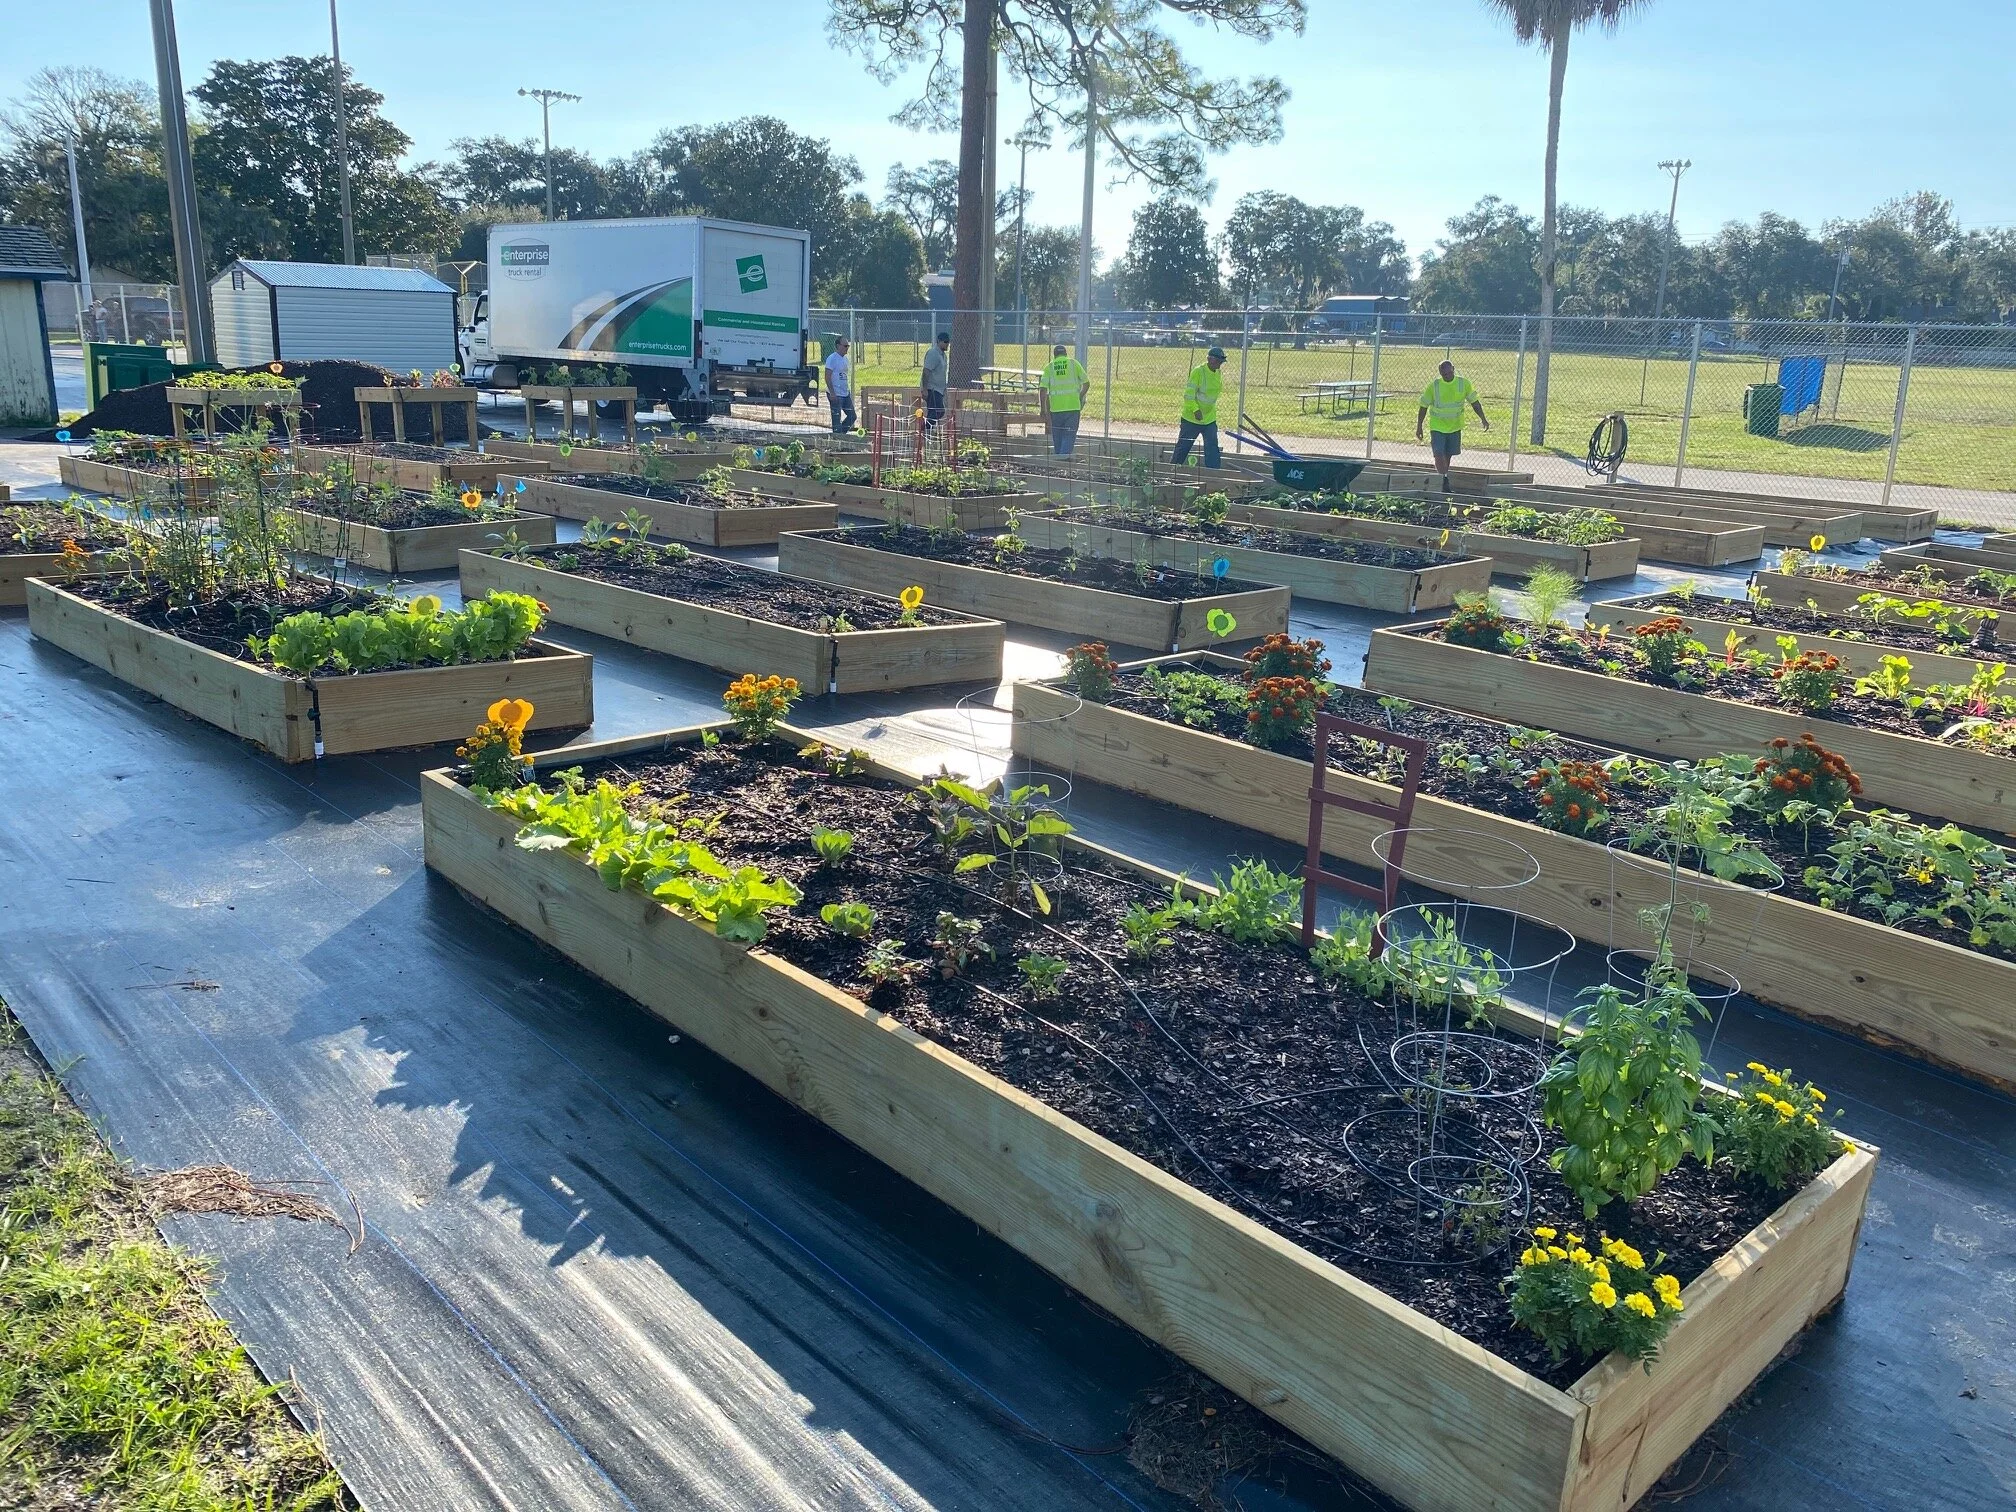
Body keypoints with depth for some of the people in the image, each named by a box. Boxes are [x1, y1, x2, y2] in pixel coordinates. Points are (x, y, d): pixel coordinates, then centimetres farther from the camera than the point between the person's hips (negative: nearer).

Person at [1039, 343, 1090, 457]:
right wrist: (1080, 397, 22)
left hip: (1056, 406, 1)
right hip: (1073, 405, -1)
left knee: (1057, 435, 13)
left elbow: (1043, 389, -2)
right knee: (1069, 434, 0)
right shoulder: (1074, 363, 5)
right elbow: (1086, 384, 6)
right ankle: (1064, 456, -14)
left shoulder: (1049, 367, 5)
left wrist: (1043, 408, 4)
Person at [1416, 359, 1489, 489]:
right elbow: (1424, 406, -2)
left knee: (1448, 455, 11)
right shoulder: (1434, 386, -11)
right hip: (1437, 426, -2)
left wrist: (1483, 419, -4)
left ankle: (1442, 480, 25)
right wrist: (1419, 427, -2)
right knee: (1439, 454, -16)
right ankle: (1444, 480, -18)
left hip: (1455, 427, 3)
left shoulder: (1464, 384, -7)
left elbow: (1474, 402, 2)